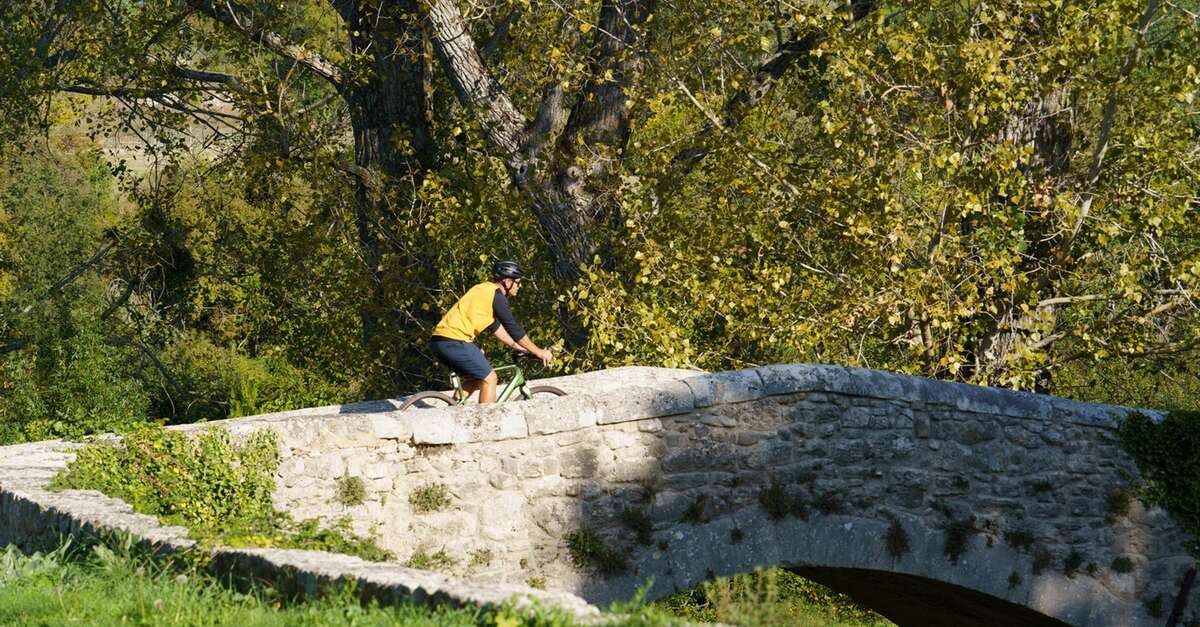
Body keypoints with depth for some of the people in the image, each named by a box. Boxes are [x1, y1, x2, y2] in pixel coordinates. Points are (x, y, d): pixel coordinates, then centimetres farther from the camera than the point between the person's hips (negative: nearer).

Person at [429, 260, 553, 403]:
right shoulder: (497, 295, -7)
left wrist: (516, 346, 28)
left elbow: (494, 326, 29)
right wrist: (539, 352, 1)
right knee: (489, 379, 0)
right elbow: (513, 328, -6)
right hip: (455, 342, -10)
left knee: (474, 378, 22)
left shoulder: (484, 290, 22)